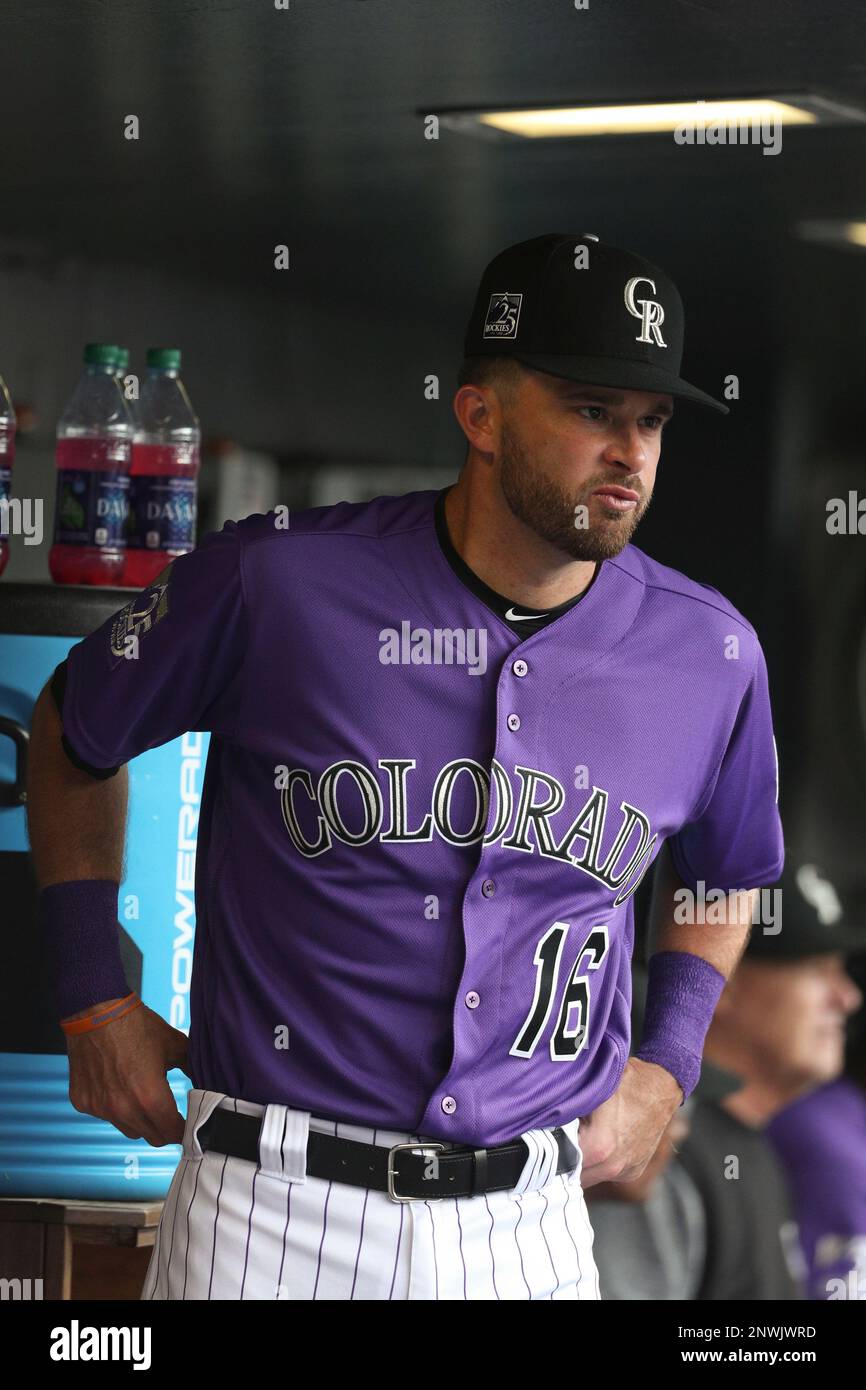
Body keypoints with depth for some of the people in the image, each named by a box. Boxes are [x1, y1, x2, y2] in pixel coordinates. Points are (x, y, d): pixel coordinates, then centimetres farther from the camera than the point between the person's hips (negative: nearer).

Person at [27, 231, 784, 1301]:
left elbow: (731, 869, 22)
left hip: (527, 1227, 3)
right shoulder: (276, 582, -9)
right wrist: (94, 1001, 6)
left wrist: (665, 1066, 11)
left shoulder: (710, 655, 1)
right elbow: (71, 735, 8)